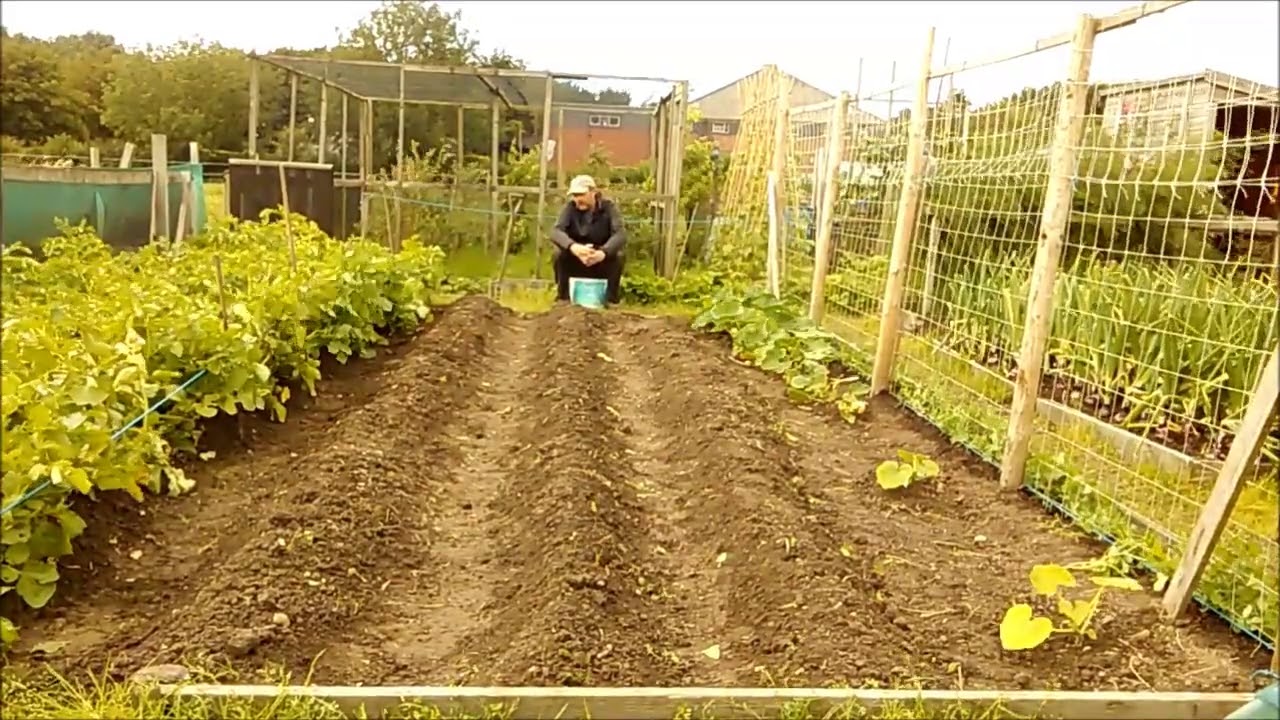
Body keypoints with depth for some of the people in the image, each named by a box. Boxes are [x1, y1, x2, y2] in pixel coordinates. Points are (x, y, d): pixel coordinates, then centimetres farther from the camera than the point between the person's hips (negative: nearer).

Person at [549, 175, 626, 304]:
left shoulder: (609, 207, -14)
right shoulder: (570, 207, -12)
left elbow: (620, 234, -29)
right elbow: (555, 231, -27)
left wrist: (604, 252, -51)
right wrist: (573, 246, -51)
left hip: (602, 263, -1)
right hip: (575, 263, 1)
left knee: (618, 256, -29)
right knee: (559, 254, -27)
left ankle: (610, 299, -15)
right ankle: (563, 297, -12)